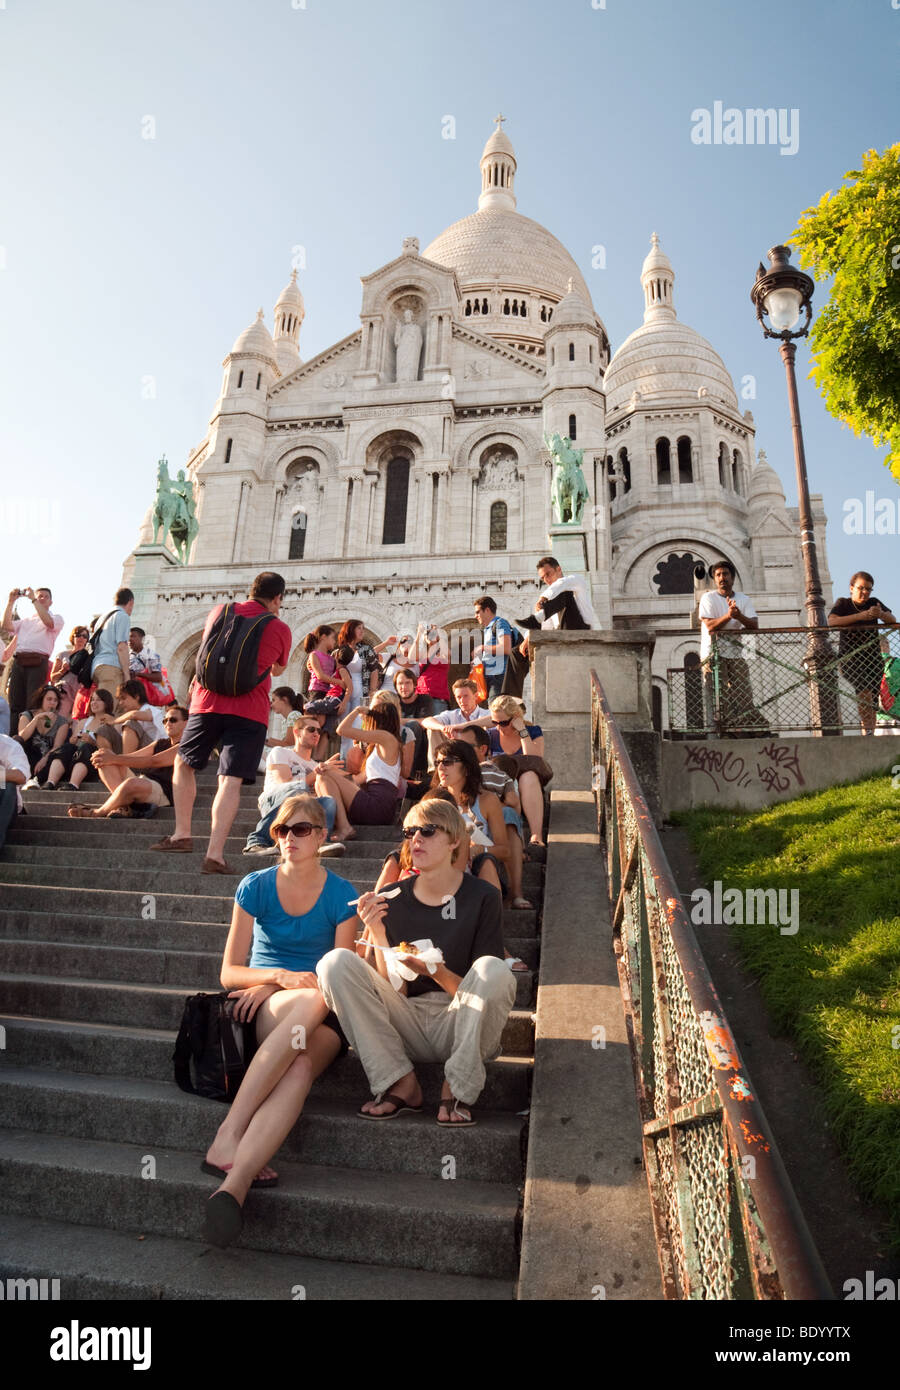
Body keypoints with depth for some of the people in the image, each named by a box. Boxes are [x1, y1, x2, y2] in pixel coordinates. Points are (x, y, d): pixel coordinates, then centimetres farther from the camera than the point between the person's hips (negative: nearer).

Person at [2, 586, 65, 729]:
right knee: (15, 705, -2)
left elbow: (48, 622, -9)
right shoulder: (26, 620, 29)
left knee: (33, 705, -13)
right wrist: (11, 601, 10)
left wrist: (33, 599, -6)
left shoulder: (56, 618, 15)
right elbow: (6, 625, 14)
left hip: (37, 662, -5)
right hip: (18, 662, 5)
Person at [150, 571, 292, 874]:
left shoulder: (220, 611, 11)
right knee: (230, 781, -5)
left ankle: (181, 835, 19)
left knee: (183, 763, 22)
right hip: (250, 712, -2)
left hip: (209, 702, 2)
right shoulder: (280, 629, 4)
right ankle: (215, 854, -14)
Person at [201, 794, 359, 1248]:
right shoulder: (256, 887, 3)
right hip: (259, 1009, 0)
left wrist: (268, 984, -10)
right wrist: (281, 977, -16)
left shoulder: (341, 894, 1)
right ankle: (227, 1139, -38)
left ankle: (234, 1184, -44)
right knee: (311, 1002, -36)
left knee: (300, 1067, -35)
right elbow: (229, 973, 3)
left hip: (322, 1021, 1)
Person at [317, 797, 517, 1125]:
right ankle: (401, 1083, -13)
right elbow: (395, 992, -2)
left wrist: (437, 972, -25)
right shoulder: (393, 900, 2)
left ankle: (458, 1089, -14)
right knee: (335, 962, -18)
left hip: (460, 1026, -2)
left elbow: (480, 987, -7)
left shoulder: (482, 897, -5)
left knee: (494, 969, -32)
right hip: (407, 1025, 3)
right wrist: (378, 935, -17)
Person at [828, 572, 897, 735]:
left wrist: (881, 614, -21)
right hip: (850, 657, -4)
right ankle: (867, 730, -29)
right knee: (864, 689, -27)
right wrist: (860, 616, -26)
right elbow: (831, 621, -17)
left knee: (873, 701, -5)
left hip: (873, 657, 4)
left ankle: (868, 733, -2)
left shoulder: (873, 603, 12)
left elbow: (893, 620, 2)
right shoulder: (843, 603, 2)